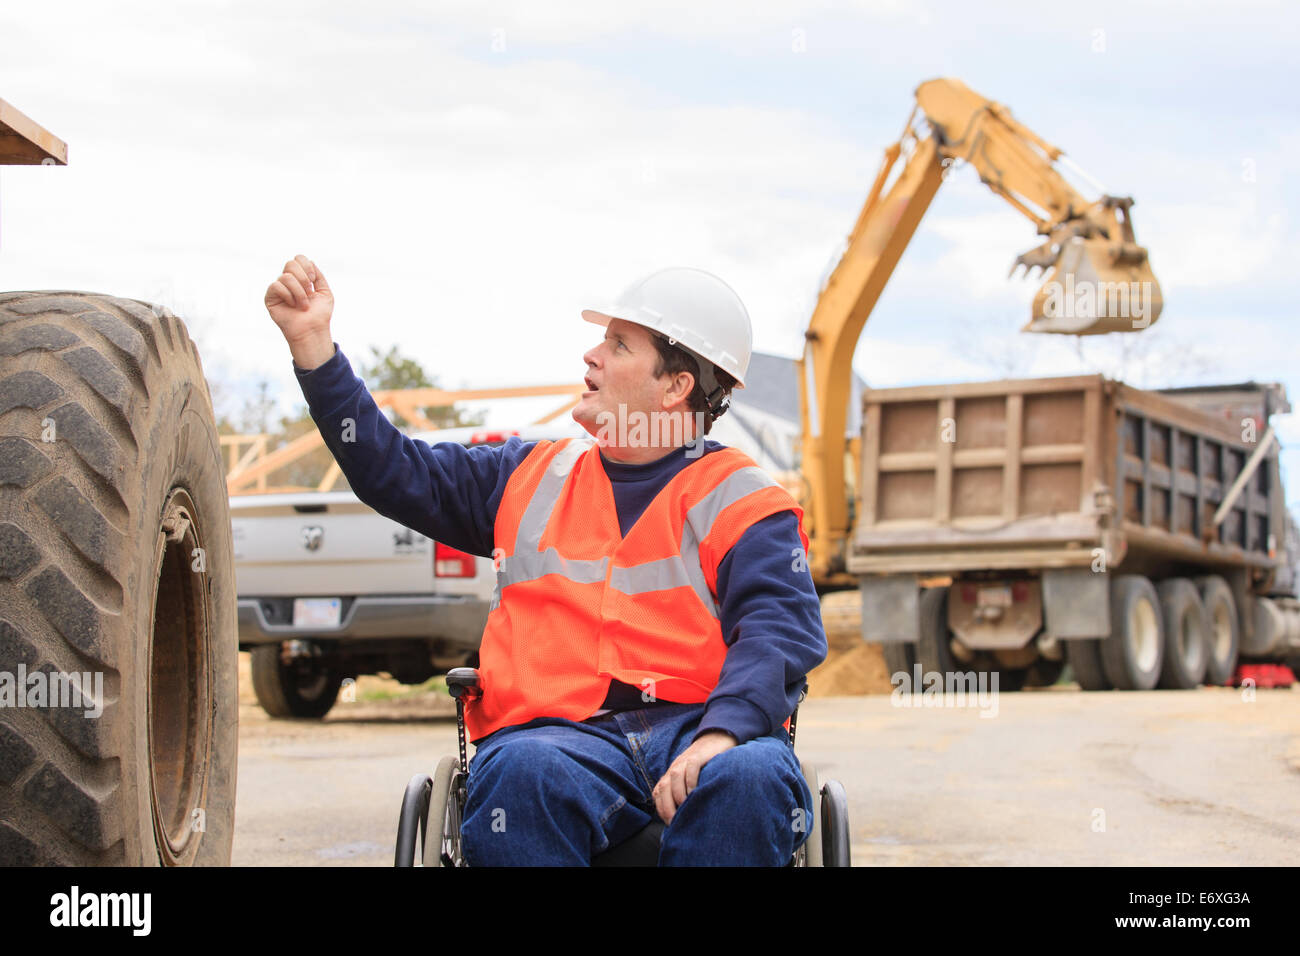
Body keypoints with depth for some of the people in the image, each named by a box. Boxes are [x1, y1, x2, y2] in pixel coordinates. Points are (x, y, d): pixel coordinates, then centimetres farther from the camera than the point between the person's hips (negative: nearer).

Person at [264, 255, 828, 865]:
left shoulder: (741, 500, 11)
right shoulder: (533, 477, 25)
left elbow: (781, 629, -4)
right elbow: (392, 471, 28)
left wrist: (721, 733, -24)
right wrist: (313, 344, 22)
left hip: (691, 725, -2)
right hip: (557, 733, 2)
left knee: (750, 779, -38)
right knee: (523, 773, -36)